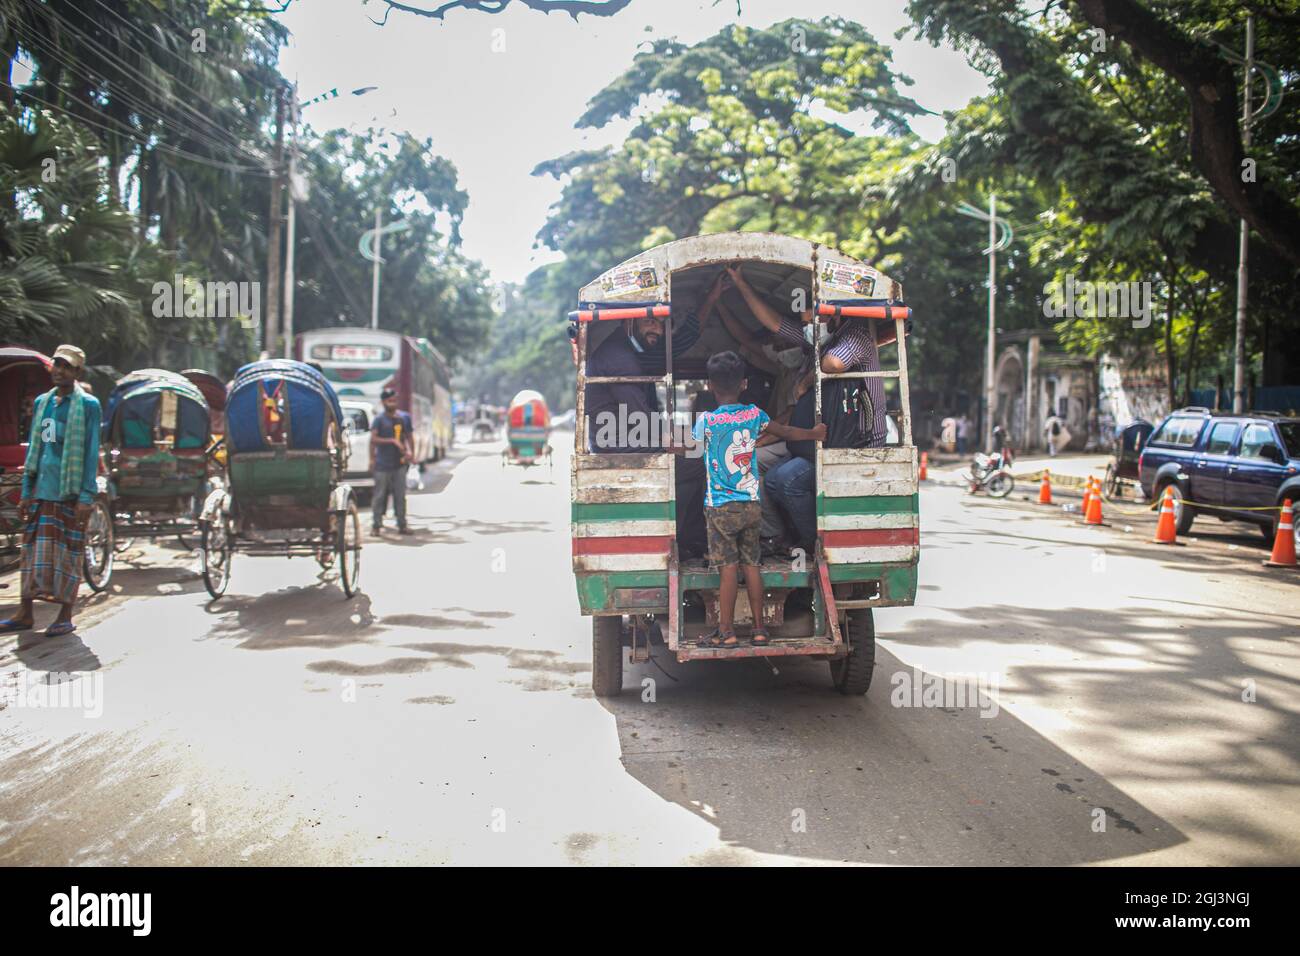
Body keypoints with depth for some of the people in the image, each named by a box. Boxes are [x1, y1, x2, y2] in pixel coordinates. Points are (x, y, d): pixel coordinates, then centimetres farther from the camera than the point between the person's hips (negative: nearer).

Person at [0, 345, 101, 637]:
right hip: (41, 490, 5)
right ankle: (25, 613, 15)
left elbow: (91, 453, -7)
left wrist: (86, 496, -13)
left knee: (68, 550, 0)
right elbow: (33, 450, 16)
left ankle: (65, 616, 8)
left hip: (70, 492, -5)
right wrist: (26, 492, 13)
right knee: (33, 548, 8)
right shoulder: (41, 402, 13)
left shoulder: (88, 405, -4)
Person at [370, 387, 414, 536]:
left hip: (399, 463, 4)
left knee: (400, 495, 7)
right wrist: (392, 441, -21)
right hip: (382, 465, -4)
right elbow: (374, 439, -14)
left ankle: (402, 525, 12)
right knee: (380, 495, -1)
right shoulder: (379, 419, -4)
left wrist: (411, 452, 5)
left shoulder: (404, 417, 10)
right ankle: (377, 525, 5)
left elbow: (408, 437, 18)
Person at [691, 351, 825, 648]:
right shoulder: (754, 414, 1)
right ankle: (759, 628, 14)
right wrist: (814, 433, 33)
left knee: (728, 567, -2)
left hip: (721, 506, -4)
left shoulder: (706, 421, -12)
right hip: (751, 504, 4)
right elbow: (786, 432, 16)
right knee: (752, 565, 9)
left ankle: (726, 631, 2)